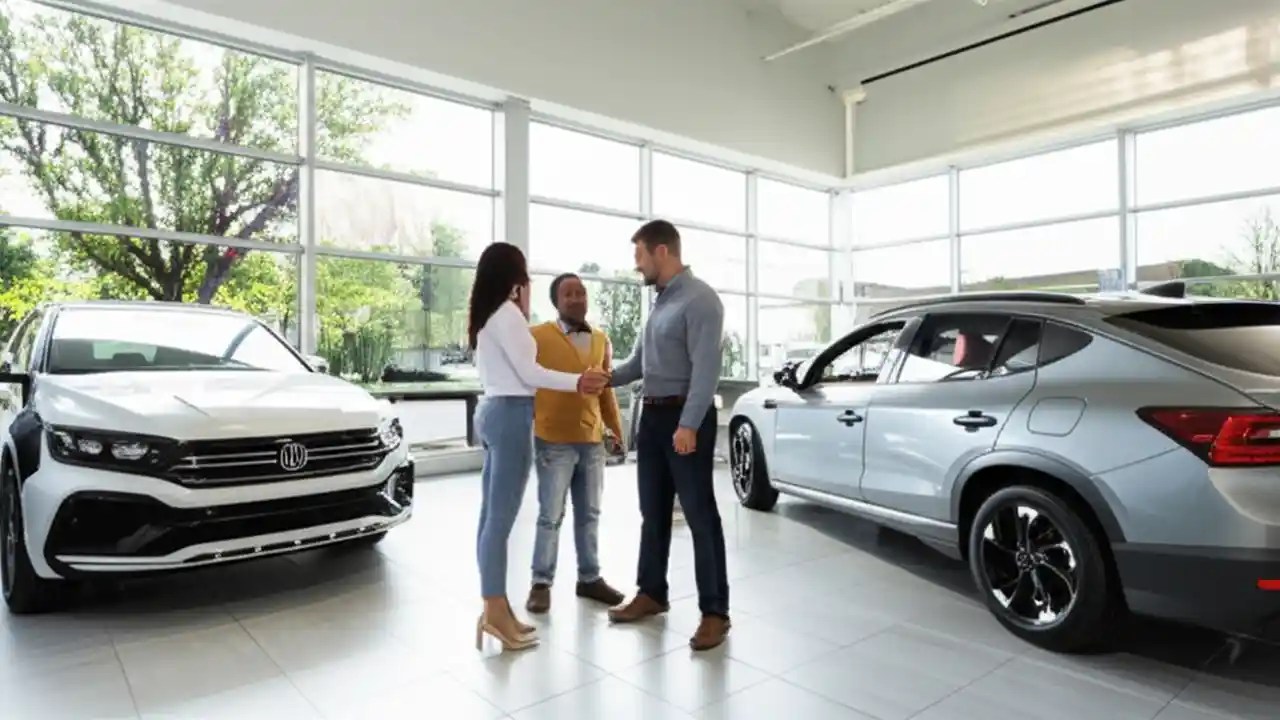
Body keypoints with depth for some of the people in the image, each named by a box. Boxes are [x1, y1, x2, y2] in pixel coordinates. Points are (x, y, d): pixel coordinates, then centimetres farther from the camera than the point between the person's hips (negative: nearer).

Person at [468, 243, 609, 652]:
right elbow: (528, 372, -14)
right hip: (511, 415, -10)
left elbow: (512, 368, 12)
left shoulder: (486, 316, 18)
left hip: (492, 411, 10)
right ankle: (495, 613, -2)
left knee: (491, 516, 10)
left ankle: (494, 608, 17)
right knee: (501, 518, -7)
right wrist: (578, 381, -7)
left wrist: (523, 313, 22)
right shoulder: (507, 312, -11)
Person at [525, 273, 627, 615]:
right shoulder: (538, 336, -5)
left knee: (589, 514, 14)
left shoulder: (601, 340, 11)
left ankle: (590, 578, 27)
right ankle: (541, 583, 15)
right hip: (553, 440, -5)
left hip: (592, 440, 5)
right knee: (550, 516, 2)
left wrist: (615, 427, 15)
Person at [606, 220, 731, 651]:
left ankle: (715, 612, 9)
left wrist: (689, 425, -25)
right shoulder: (661, 300, 16)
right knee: (653, 512, 16)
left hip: (686, 417, -9)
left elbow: (706, 368, -20)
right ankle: (652, 594, 30)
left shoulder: (699, 299, -12)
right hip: (653, 416, 9)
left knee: (700, 515, -2)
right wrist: (605, 380, 12)